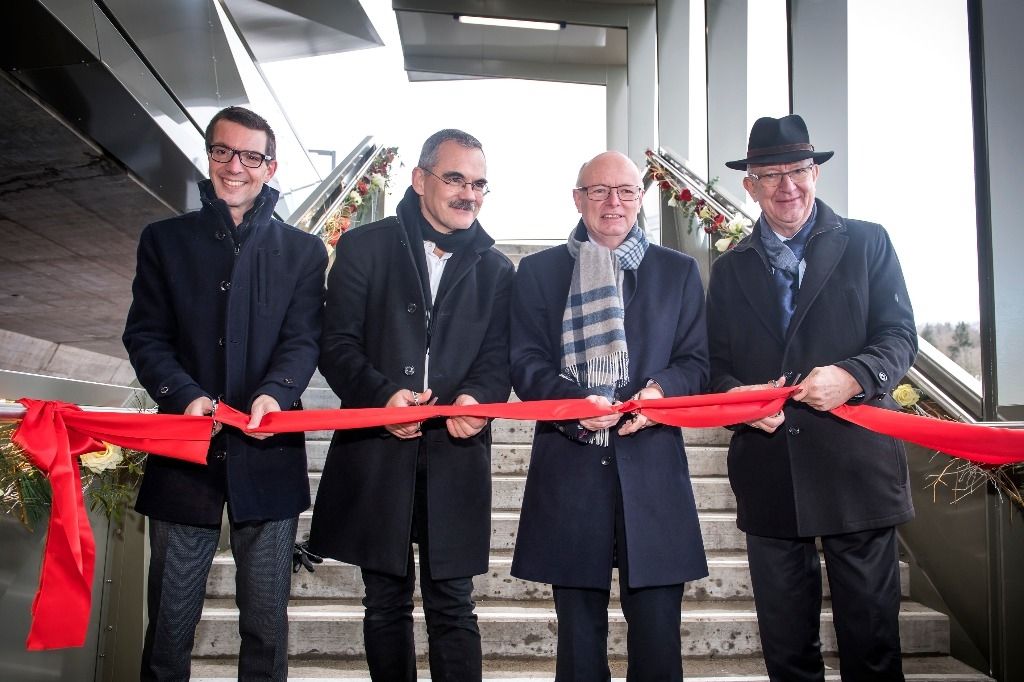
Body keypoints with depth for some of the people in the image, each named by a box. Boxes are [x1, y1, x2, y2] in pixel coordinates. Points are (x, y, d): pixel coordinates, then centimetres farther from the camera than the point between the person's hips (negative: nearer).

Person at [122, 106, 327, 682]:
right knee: (170, 621, 9)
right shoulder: (165, 240, 10)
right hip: (184, 455, 1)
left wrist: (275, 393, -22)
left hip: (268, 455, 0)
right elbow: (145, 335, 4)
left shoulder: (303, 251, 9)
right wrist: (184, 395, -15)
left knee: (266, 623, 9)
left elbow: (304, 340, -1)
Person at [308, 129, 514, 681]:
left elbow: (498, 357, 6)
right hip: (377, 452, 0)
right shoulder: (364, 247, 4)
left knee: (452, 605, 5)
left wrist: (477, 397, -16)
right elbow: (337, 342, -1)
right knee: (385, 603, 13)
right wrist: (381, 394, -18)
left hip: (455, 454, 1)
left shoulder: (495, 269, 11)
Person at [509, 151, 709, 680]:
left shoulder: (679, 271, 12)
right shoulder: (538, 271, 10)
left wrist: (661, 389, -14)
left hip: (652, 467, 1)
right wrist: (573, 400, -16)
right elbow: (525, 362, 3)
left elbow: (697, 360, 8)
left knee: (658, 634, 4)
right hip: (569, 469, 0)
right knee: (579, 636, 10)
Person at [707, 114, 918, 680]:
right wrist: (737, 396, -11)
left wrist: (853, 376, -19)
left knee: (870, 634, 7)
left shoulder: (866, 243, 7)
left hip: (855, 464, -2)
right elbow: (714, 362, 10)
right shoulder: (729, 269, 13)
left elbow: (900, 335, 1)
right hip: (768, 474, 2)